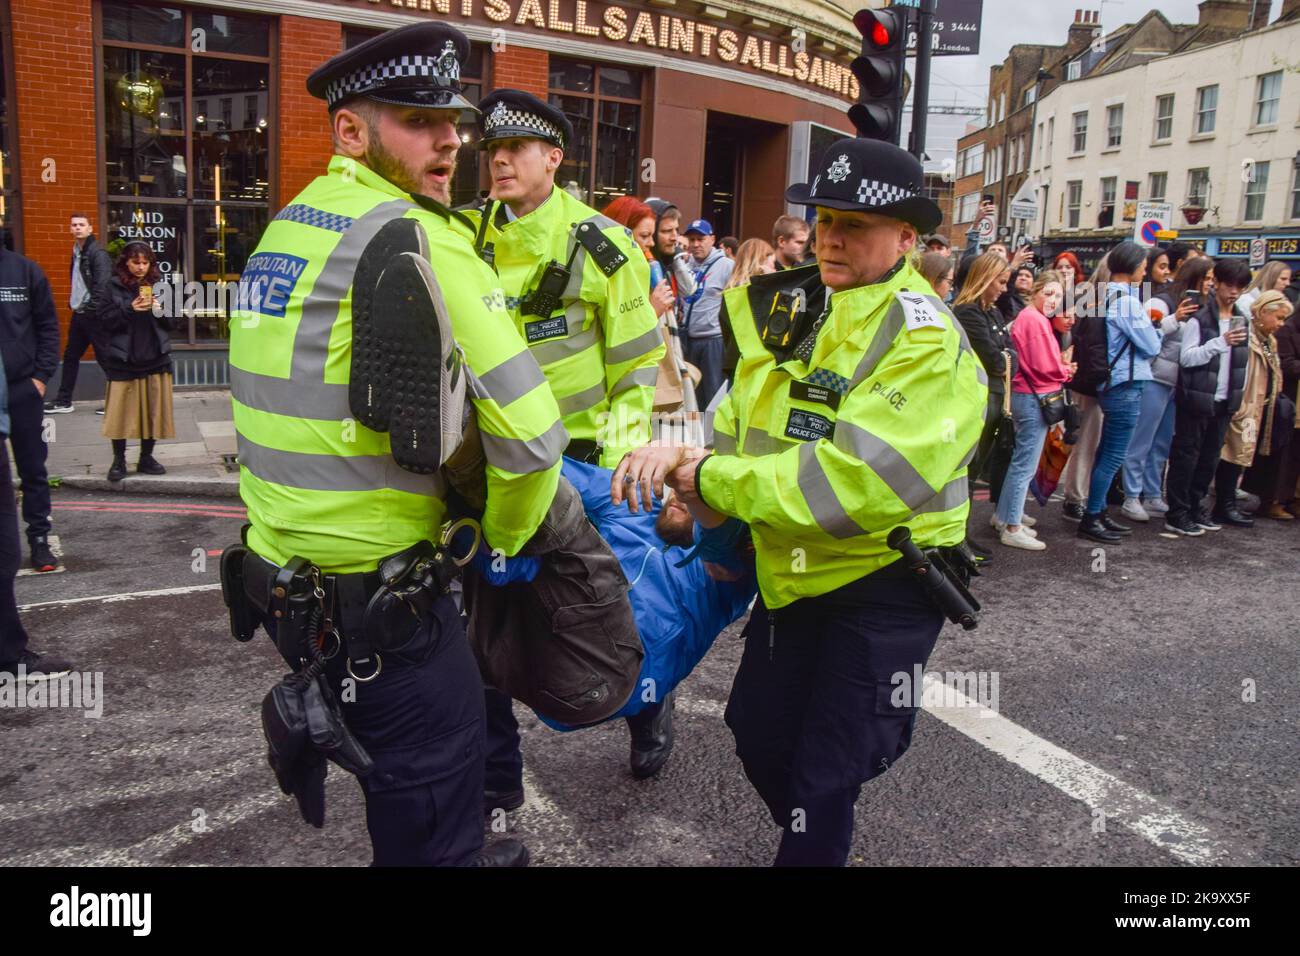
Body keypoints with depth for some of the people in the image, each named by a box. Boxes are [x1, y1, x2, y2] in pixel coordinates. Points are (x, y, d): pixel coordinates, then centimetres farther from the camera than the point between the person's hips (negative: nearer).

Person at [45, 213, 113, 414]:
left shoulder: (98, 253, -13)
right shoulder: (76, 251, 15)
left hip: (93, 315, -9)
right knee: (70, 356, 14)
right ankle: (63, 401, 23)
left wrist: (92, 309, -21)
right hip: (79, 313, 9)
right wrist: (74, 303, 13)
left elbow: (102, 285, -21)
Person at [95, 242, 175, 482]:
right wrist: (129, 309, -18)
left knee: (152, 409, 7)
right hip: (123, 360, -2)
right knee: (121, 410, -1)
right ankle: (119, 460, 12)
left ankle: (146, 457, 20)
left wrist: (160, 310, -11)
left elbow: (169, 324, 9)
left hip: (155, 358, 3)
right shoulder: (114, 287, -1)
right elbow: (103, 320, -6)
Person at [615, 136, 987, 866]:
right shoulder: (793, 313, 5)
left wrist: (713, 482, -23)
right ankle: (816, 839, 48)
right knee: (760, 735, 21)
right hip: (792, 573, 8)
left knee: (825, 774, 3)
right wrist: (678, 455, -14)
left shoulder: (923, 338, -19)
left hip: (883, 583, -7)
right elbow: (743, 425, 9)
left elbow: (855, 479, -30)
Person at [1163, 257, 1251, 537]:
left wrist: (1239, 397, 15)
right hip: (1196, 400, -7)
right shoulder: (1200, 319, -11)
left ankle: (1195, 507, 24)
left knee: (1210, 458, 12)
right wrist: (1221, 342, -26)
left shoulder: (1240, 321, 12)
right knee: (1185, 457, -1)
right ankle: (1177, 515, 5)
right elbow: (1186, 357, -18)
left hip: (1224, 401, 7)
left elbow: (1242, 362, 19)